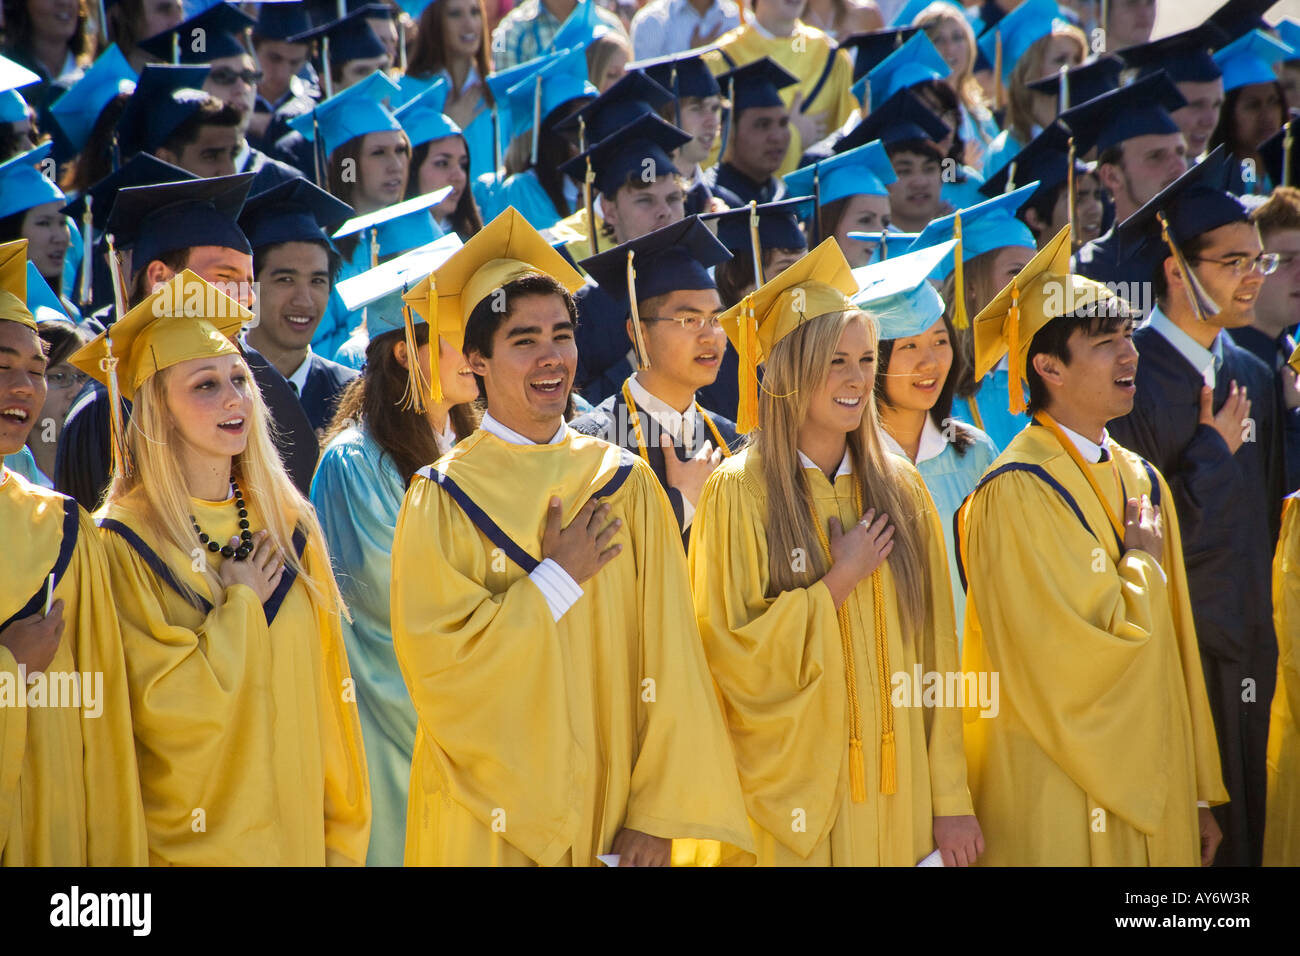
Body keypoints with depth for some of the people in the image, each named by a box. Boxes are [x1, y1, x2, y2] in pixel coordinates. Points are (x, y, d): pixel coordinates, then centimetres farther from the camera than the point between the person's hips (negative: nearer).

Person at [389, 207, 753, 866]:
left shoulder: (625, 484, 3)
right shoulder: (443, 499, -4)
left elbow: (666, 659, -1)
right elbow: (434, 663, -13)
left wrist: (657, 816, -9)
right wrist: (556, 580, -12)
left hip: (608, 811, 2)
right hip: (488, 826, -2)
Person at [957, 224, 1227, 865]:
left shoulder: (1143, 483, 10)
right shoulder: (1016, 494, -15)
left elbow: (1178, 647, 14)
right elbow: (1077, 657, -21)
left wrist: (1199, 796, 13)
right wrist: (1144, 564, -4)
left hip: (1150, 791, 7)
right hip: (1055, 806, -7)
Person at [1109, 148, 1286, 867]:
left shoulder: (1254, 379, 11)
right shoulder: (1127, 376, -12)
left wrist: (1261, 631, 14)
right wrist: (1213, 451, -11)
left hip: (1242, 646, 7)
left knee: (1240, 831, 9)